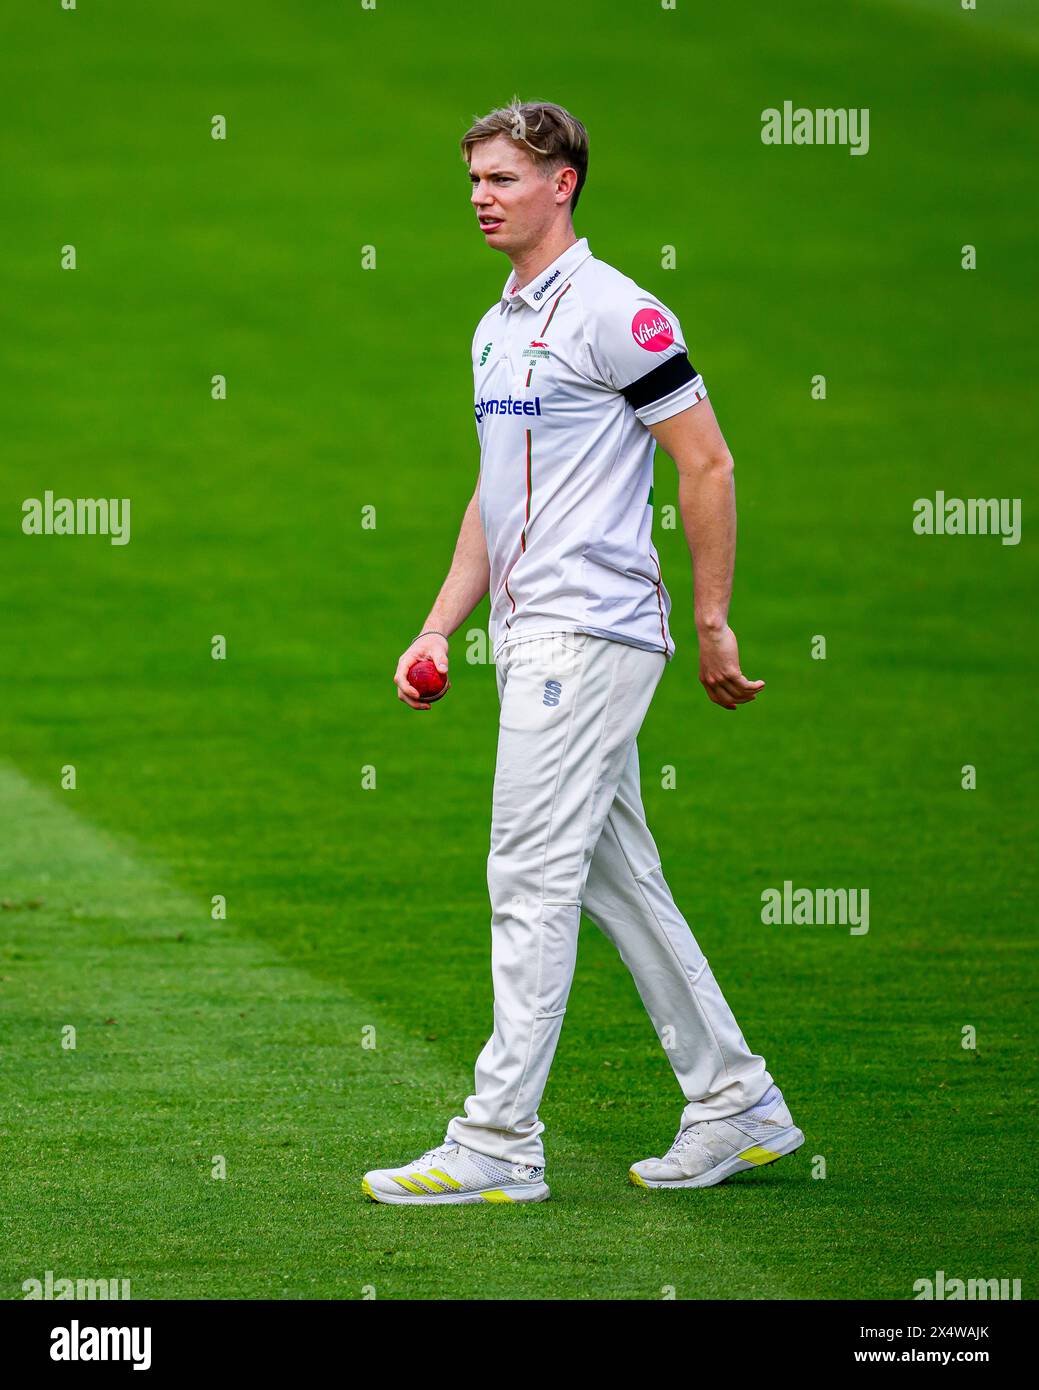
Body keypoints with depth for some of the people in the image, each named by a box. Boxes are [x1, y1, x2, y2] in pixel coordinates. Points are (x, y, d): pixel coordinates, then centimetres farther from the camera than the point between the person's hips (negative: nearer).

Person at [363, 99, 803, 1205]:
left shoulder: (614, 313, -11)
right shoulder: (496, 330, 17)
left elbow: (707, 464, -11)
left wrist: (713, 626, -11)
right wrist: (439, 628, 16)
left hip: (588, 634, -9)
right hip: (531, 641, 9)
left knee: (530, 880, -10)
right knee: (619, 883, 12)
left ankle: (498, 1144, -8)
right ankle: (737, 1106, 19)